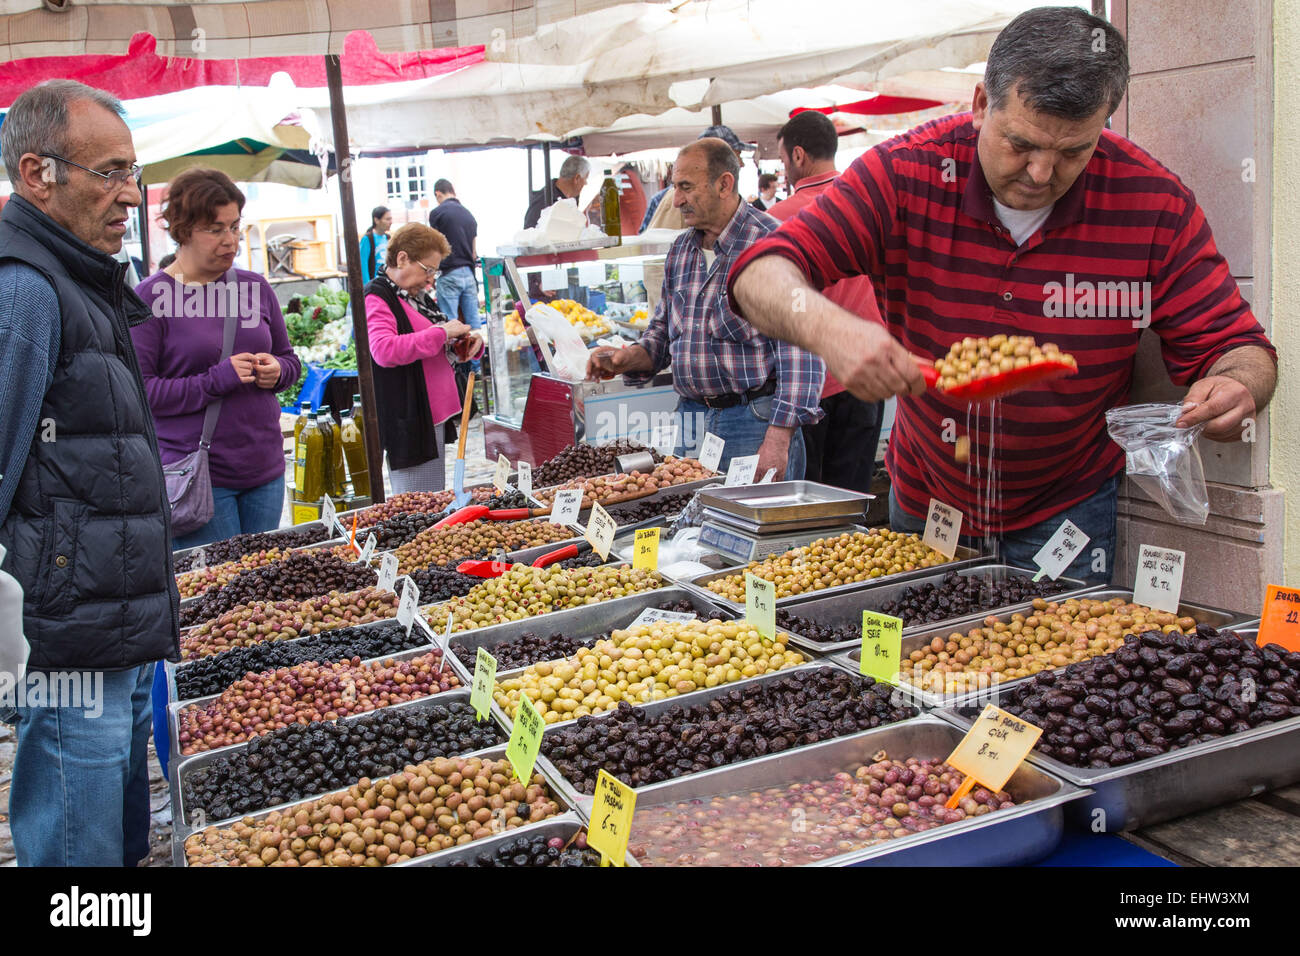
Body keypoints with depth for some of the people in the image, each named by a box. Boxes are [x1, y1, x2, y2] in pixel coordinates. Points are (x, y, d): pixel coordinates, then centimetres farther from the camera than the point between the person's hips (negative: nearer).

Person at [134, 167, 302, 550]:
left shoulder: (255, 287, 9)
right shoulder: (152, 296, -7)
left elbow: (289, 359, 20)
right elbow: (139, 390, -11)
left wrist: (276, 371, -4)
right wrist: (218, 379, -19)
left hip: (264, 469, 5)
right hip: (197, 475, -5)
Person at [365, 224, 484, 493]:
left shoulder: (416, 297, 17)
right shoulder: (376, 299, -11)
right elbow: (383, 350, -29)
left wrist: (468, 342, 7)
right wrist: (441, 333, -24)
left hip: (434, 415, 10)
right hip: (408, 422, -10)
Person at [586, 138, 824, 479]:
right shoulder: (680, 250, 13)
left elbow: (799, 348, -16)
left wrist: (778, 438, -22)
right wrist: (629, 358, -1)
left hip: (754, 424, -6)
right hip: (690, 422, 6)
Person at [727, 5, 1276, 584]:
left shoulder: (1155, 204, -16)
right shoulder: (907, 173, -19)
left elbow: (1233, 345, -10)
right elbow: (761, 275, -24)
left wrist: (1236, 386, -36)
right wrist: (829, 328, -47)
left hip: (1065, 509, -1)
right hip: (923, 500, 1)